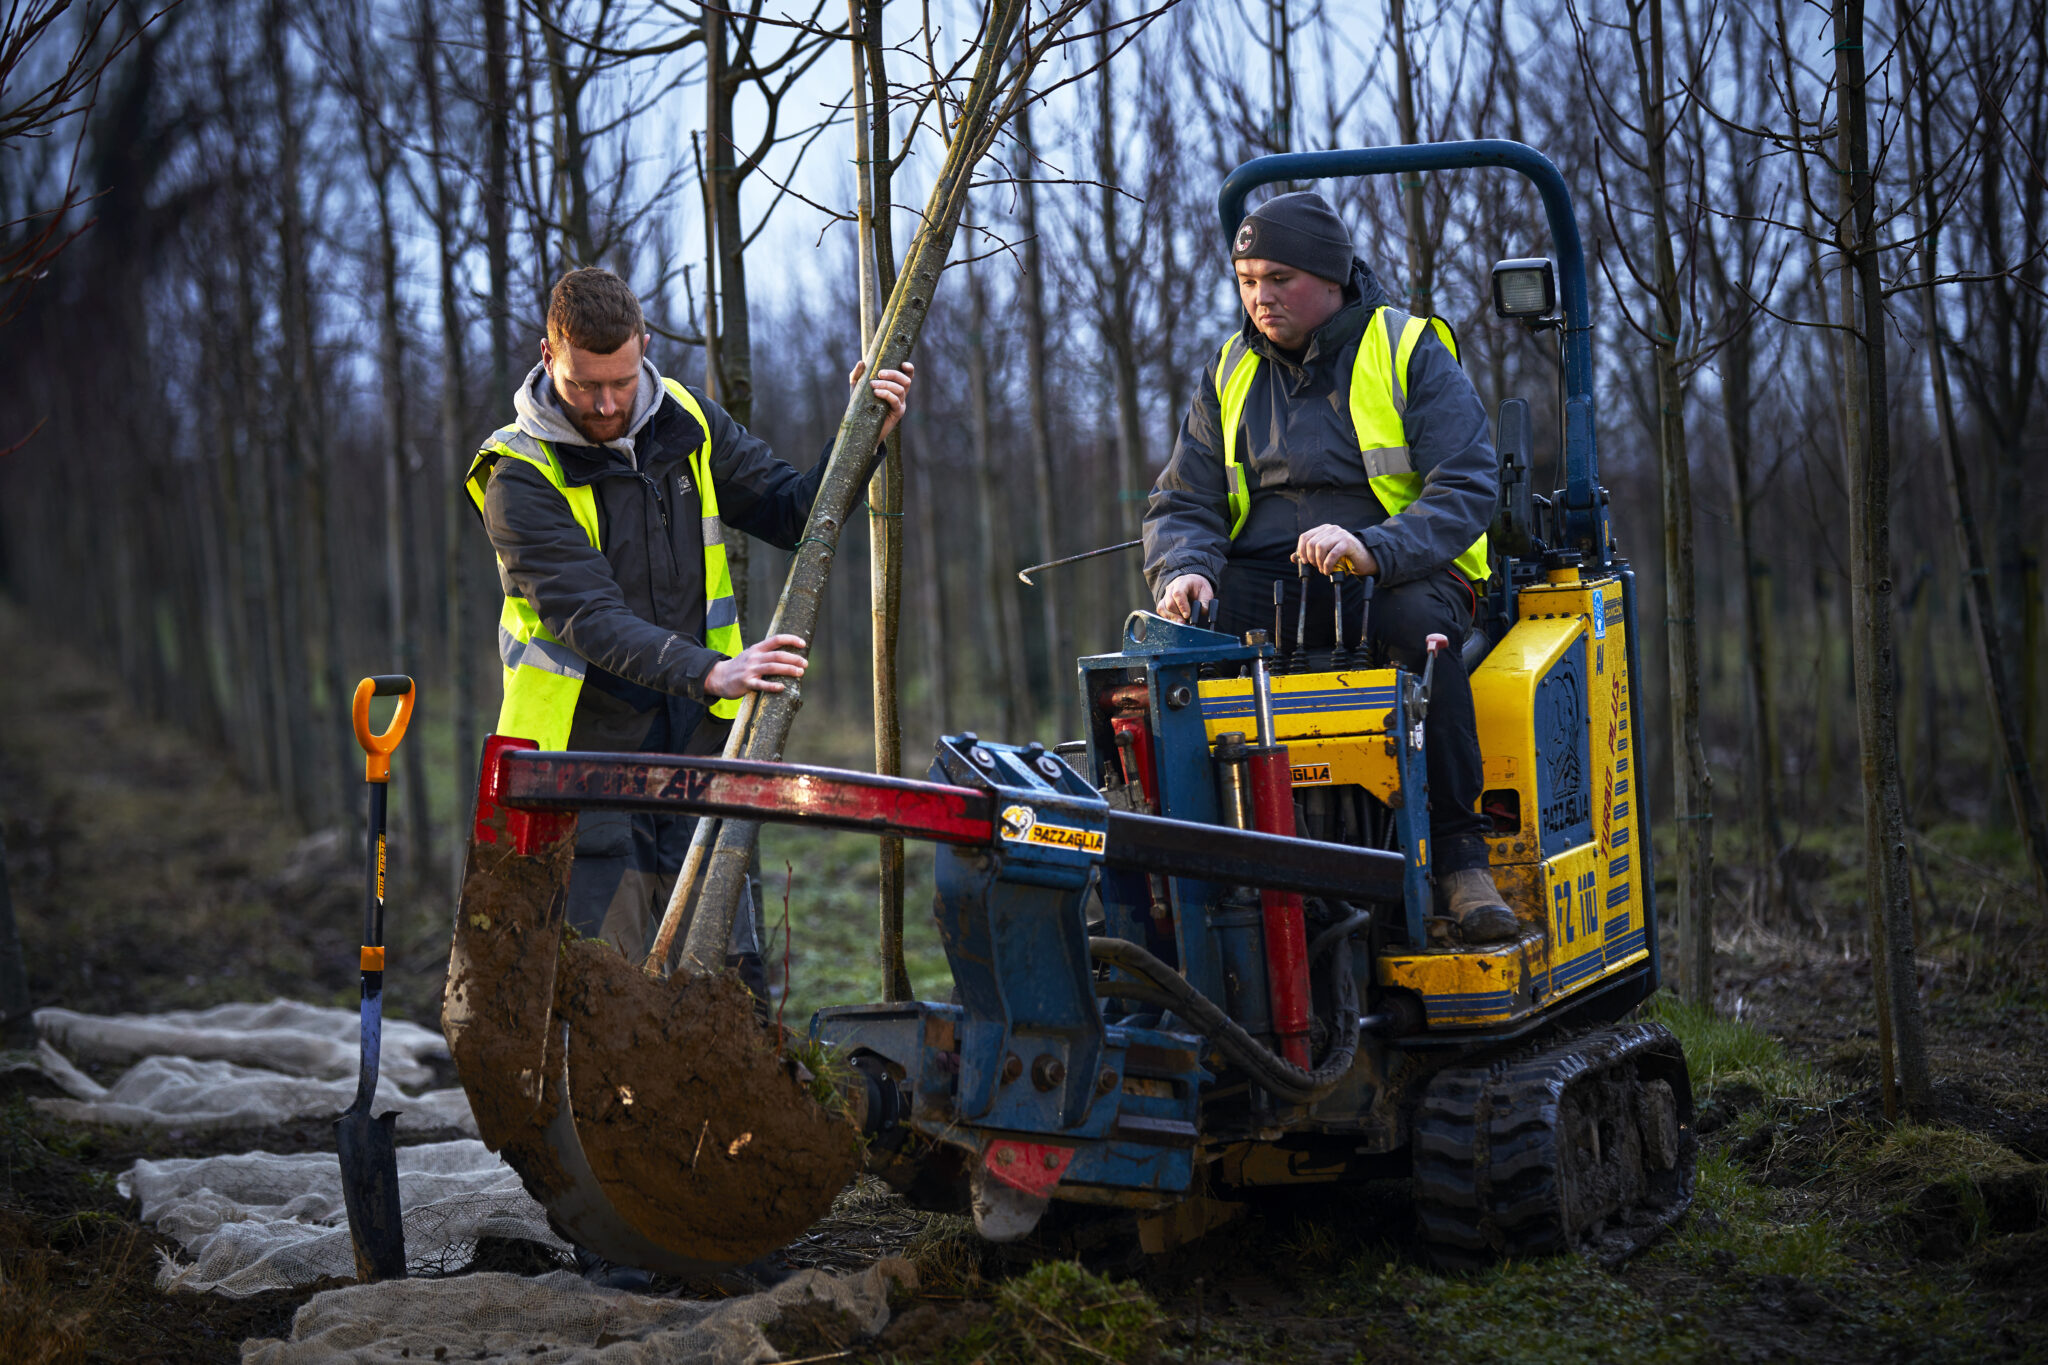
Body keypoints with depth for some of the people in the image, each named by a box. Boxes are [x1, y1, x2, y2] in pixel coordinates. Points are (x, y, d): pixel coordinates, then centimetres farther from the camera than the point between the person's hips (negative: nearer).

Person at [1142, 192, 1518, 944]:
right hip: (1264, 578, 3)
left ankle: (1459, 853, -29)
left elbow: (1468, 489, -9)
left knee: (1417, 624, -38)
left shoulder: (1411, 353, 1)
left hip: (1395, 573, -3)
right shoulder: (1230, 374, 15)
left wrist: (1371, 550, -28)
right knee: (1169, 637, -27)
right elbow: (1182, 504, 12)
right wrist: (1184, 571, -13)